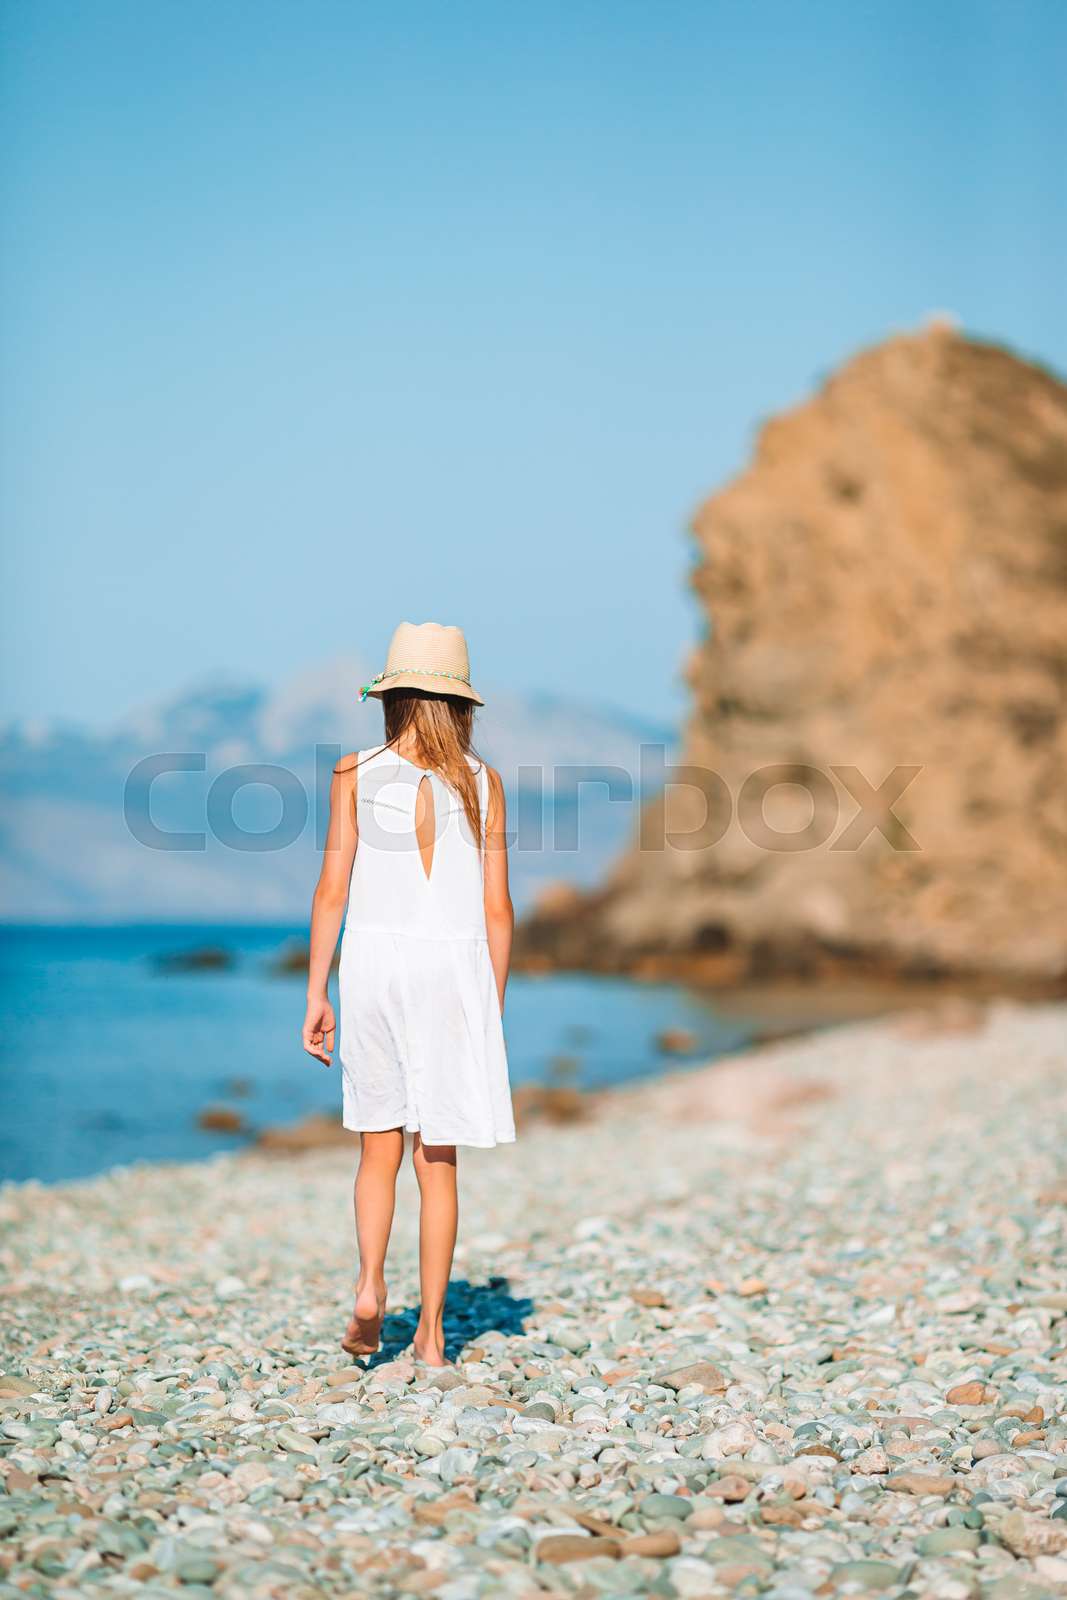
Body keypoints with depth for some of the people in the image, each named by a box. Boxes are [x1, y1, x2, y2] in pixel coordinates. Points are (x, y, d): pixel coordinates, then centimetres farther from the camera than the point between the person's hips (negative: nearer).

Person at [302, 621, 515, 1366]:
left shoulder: (356, 774, -1)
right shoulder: (482, 781, 1)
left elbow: (333, 891, -3)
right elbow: (497, 907, 1)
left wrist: (317, 995, 3)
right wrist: (494, 1008, 10)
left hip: (374, 962, 0)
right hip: (454, 969, 0)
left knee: (379, 1149, 15)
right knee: (438, 1159, 9)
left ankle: (370, 1285, -6)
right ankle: (432, 1328, 10)